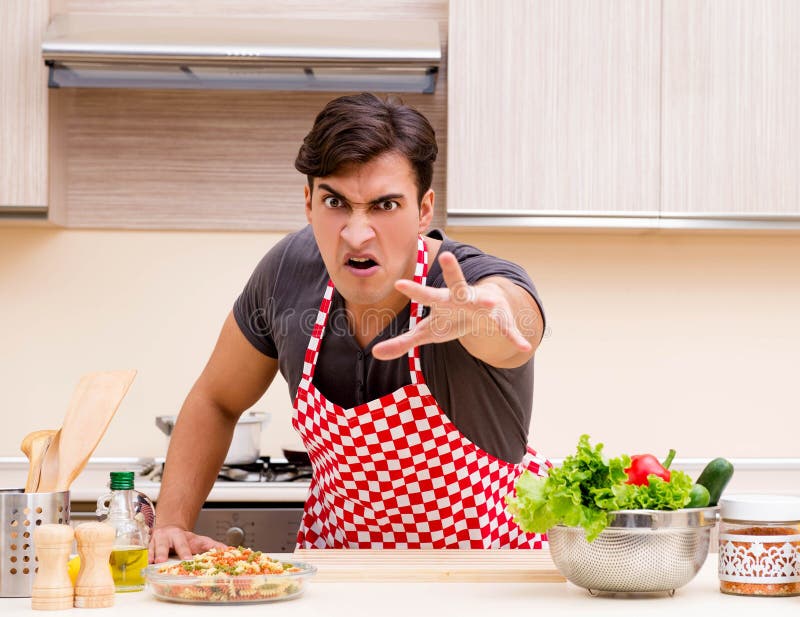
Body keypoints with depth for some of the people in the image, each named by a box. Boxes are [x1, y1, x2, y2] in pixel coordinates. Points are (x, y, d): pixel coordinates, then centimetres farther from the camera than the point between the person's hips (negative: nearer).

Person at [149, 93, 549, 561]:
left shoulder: (488, 286, -24)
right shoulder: (288, 273, -11)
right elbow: (215, 401, 5)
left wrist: (475, 313, -73)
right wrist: (171, 524, -5)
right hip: (343, 548, 3)